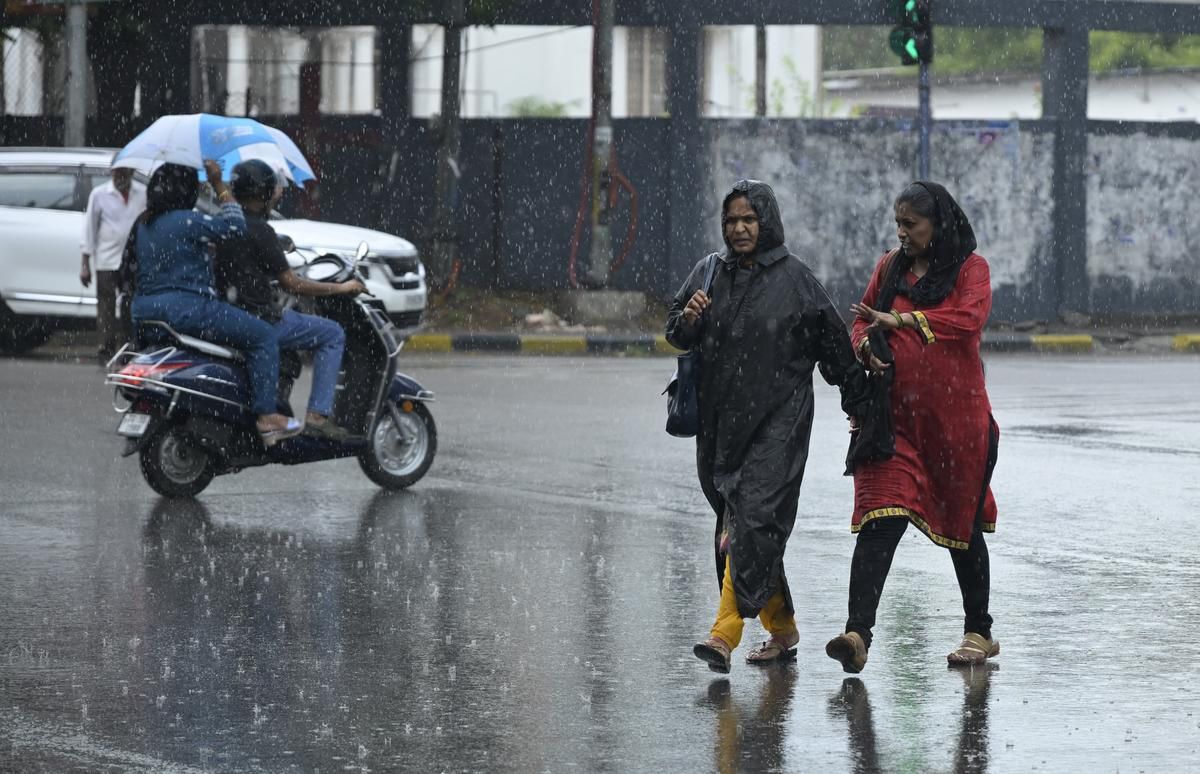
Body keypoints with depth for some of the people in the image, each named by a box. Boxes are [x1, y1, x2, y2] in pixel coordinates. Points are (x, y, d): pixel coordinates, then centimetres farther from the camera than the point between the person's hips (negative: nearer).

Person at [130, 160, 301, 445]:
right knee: (263, 336, -2)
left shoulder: (142, 226, 12)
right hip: (187, 309, -9)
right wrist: (219, 186, -4)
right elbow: (235, 226, -11)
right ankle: (267, 416, -11)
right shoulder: (186, 221, -13)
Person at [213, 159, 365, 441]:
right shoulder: (259, 230, -15)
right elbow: (291, 284, -12)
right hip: (259, 320, -9)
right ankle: (318, 415, -8)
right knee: (332, 334, 2)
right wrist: (340, 288, -2)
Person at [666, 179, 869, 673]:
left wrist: (858, 406, 6)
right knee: (735, 521, 10)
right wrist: (687, 321, -14)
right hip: (721, 419, 5)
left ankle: (725, 633, -22)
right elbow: (677, 336, 10)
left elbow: (834, 347, 2)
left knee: (755, 517, -16)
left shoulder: (795, 279, -3)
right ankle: (782, 630, 24)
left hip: (777, 420, -5)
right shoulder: (711, 271, 9)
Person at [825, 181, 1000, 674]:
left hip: (957, 419, -2)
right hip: (895, 420, 2)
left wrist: (901, 320, -23)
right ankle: (858, 634, -24)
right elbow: (863, 322, 16)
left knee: (964, 526, 11)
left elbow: (970, 318, -19)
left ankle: (979, 633, 28)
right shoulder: (890, 267, 12)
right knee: (879, 521, -13)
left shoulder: (969, 268, -1)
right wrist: (866, 346, -7)